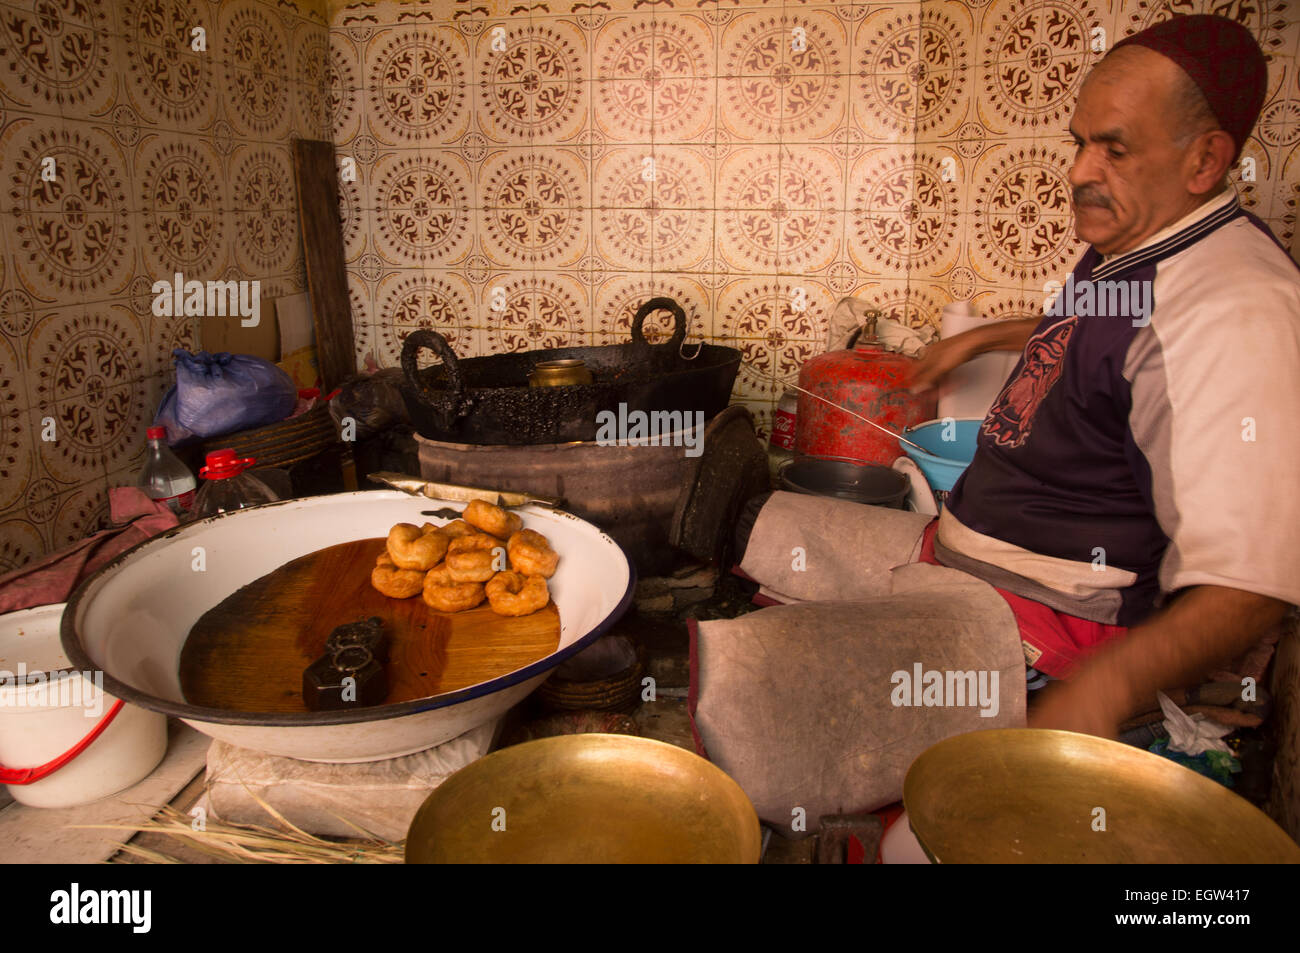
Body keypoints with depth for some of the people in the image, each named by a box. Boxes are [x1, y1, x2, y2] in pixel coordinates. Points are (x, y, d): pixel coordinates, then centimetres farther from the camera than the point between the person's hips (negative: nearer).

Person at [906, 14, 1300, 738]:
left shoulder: (1237, 312, -25)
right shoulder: (1130, 244, 8)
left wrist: (1099, 690, -47)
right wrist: (981, 339, 33)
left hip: (1049, 601, -10)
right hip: (965, 542, 10)